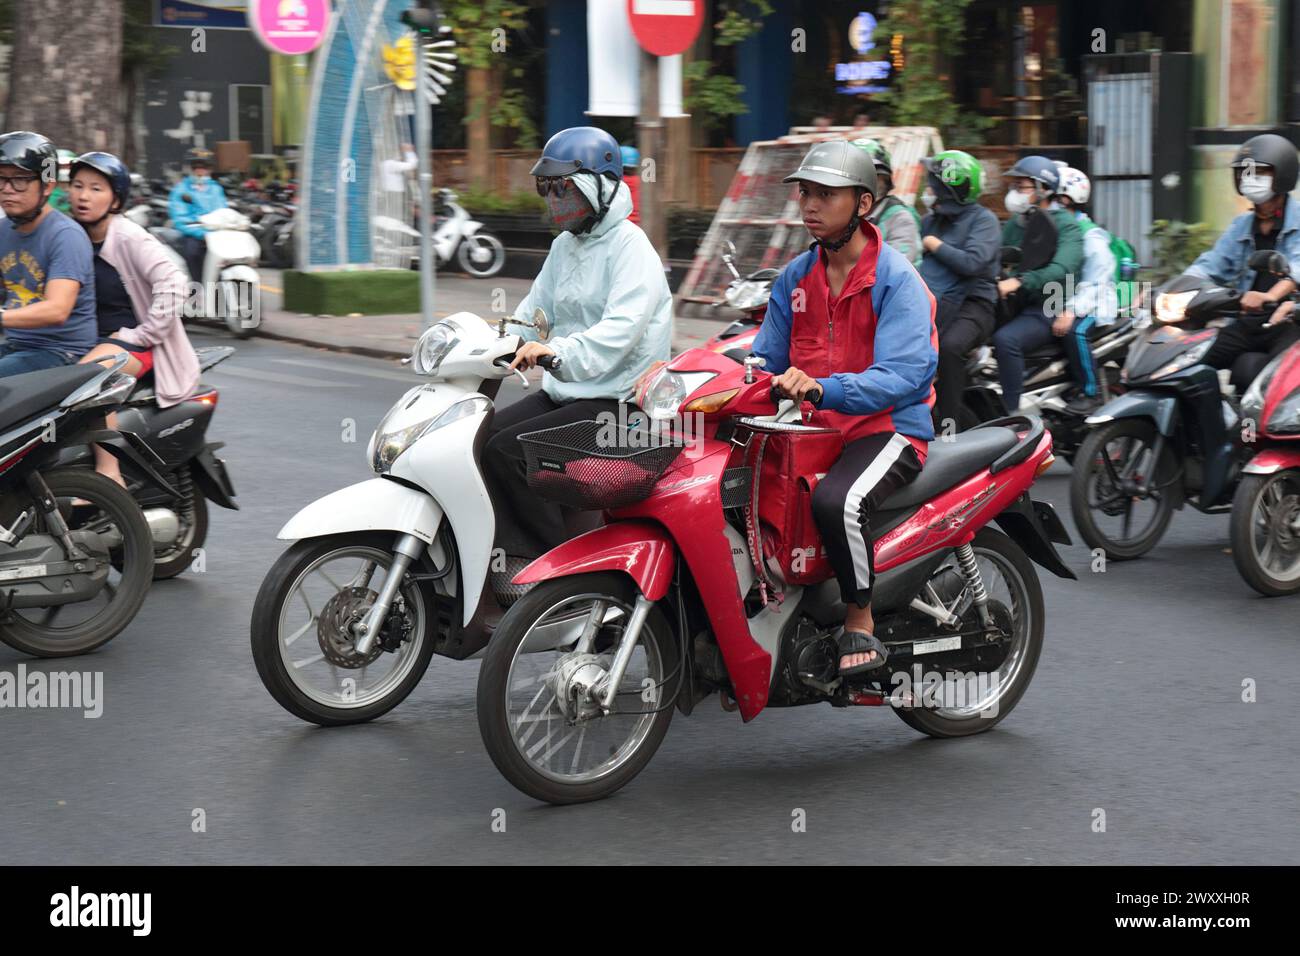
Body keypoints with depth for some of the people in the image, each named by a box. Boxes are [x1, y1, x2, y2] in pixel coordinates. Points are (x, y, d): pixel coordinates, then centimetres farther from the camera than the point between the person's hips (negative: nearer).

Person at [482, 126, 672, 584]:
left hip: (617, 402, -9)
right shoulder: (565, 246, 17)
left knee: (506, 450, -23)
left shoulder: (630, 246, -11)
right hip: (562, 392, 9)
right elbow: (532, 314, 19)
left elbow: (620, 328, -26)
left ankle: (548, 559, -15)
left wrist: (559, 353, -41)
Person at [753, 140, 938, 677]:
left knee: (835, 500, -36)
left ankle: (861, 623, -15)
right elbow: (766, 359, 13)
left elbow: (901, 376, -22)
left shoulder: (896, 279, -10)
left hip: (888, 429, -7)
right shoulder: (794, 278, 12)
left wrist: (821, 388, -39)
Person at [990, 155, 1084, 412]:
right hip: (1012, 305, 8)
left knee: (1006, 340, -33)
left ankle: (1011, 416, -32)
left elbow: (1062, 270, -24)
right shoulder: (1014, 224, 17)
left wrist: (1019, 281, -36)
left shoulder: (1066, 226, -7)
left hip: (1045, 310, -8)